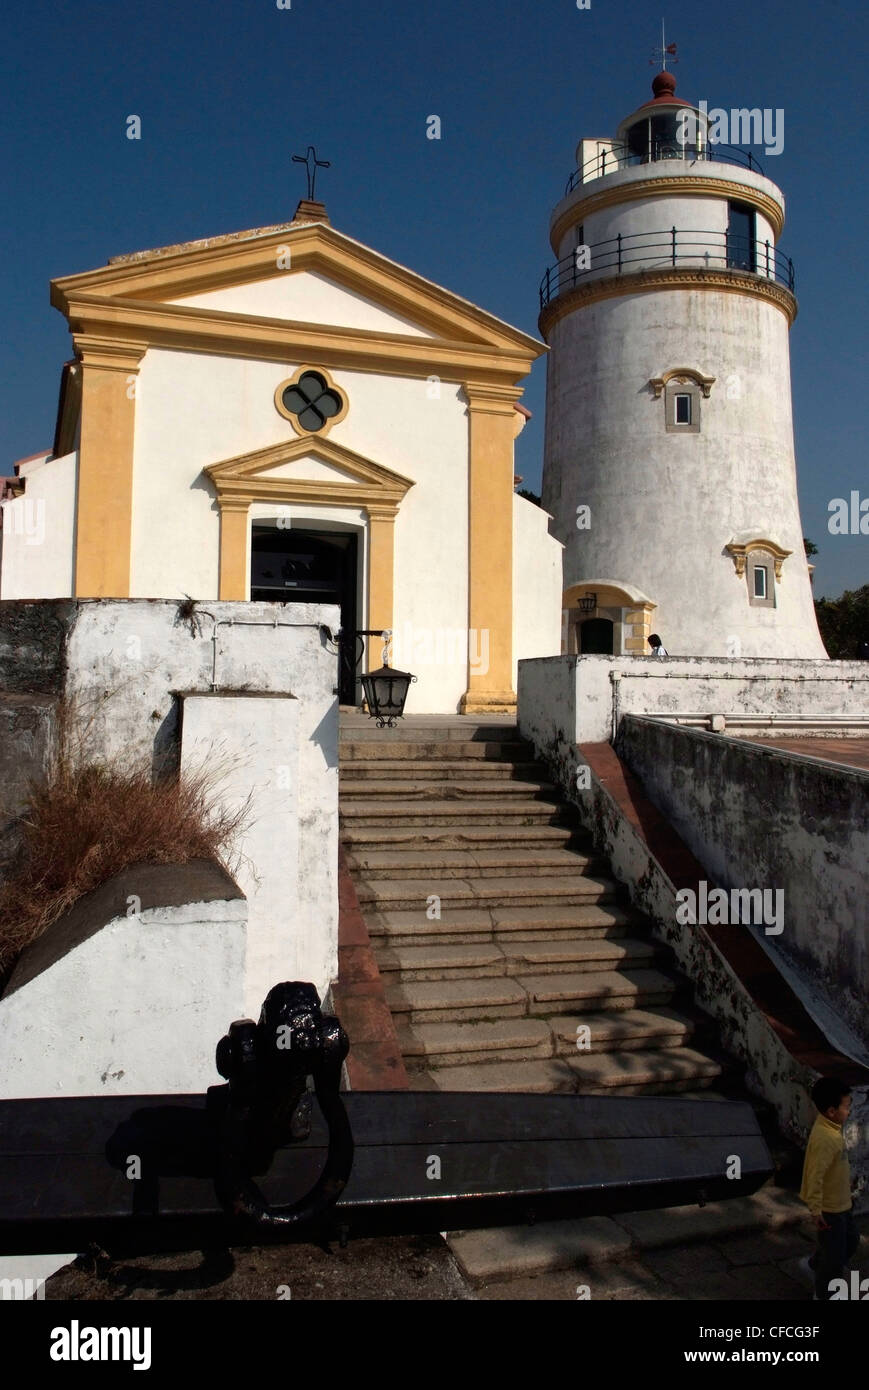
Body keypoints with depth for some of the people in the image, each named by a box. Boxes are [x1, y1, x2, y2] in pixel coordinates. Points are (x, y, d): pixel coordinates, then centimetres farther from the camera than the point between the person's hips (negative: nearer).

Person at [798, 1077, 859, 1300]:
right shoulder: (824, 1138, -32)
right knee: (835, 1254, 6)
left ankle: (813, 1264, 44)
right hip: (829, 1207, -10)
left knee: (851, 1239, 26)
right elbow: (815, 1176, -31)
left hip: (840, 1202, 10)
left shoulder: (830, 1126, -1)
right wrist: (816, 1209, -27)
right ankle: (824, 1296, 28)